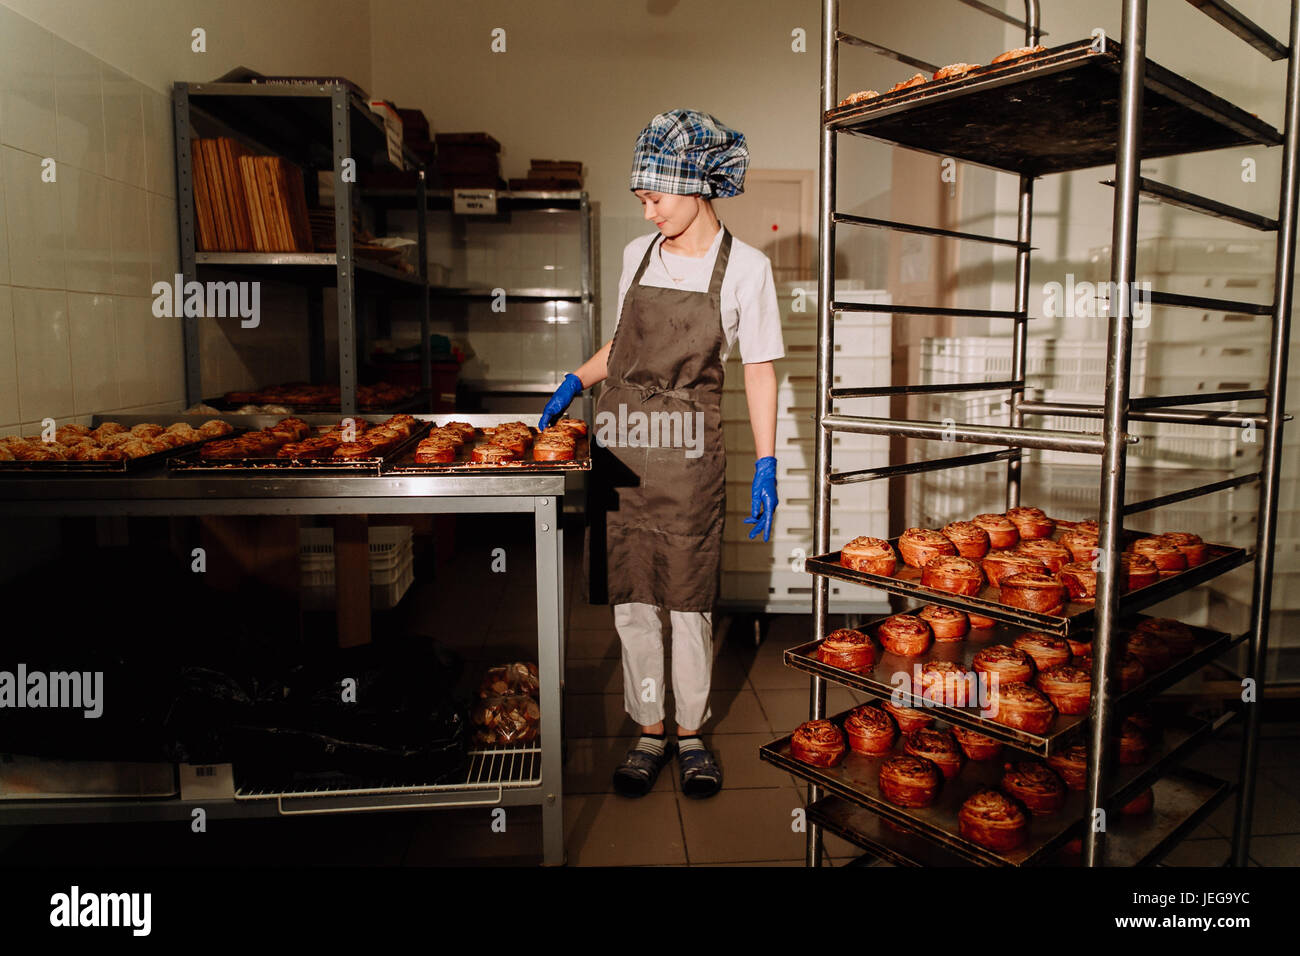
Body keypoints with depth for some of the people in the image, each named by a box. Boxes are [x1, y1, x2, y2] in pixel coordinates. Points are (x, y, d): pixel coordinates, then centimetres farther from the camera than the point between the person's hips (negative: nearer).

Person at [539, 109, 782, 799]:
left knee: (689, 599, 4)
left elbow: (759, 372, -2)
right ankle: (649, 733, 21)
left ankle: (691, 732, 23)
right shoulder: (637, 255, 10)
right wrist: (576, 380, 7)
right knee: (632, 598, 7)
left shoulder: (745, 268, -2)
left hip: (689, 455, -3)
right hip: (620, 447, 4)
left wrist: (766, 466, -7)